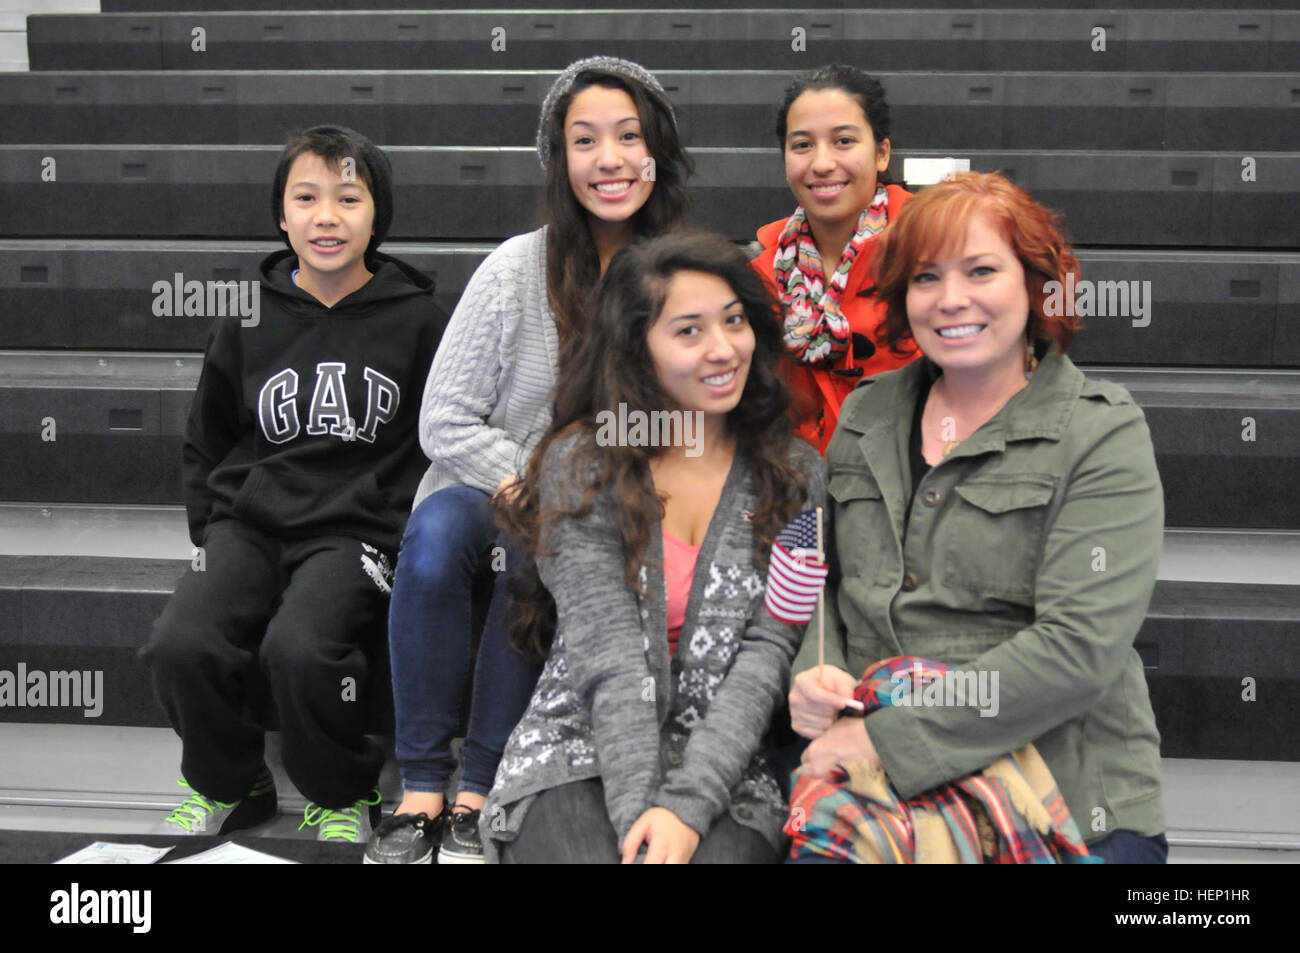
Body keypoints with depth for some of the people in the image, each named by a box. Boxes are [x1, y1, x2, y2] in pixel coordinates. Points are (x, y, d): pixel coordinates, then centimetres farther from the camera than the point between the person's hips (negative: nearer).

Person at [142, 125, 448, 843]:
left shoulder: (417, 322, 2)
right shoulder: (249, 322, 9)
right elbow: (206, 443, 22)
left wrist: (410, 537, -1)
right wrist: (212, 535, 11)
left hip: (357, 528, -3)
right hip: (250, 520, 3)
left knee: (298, 648, -31)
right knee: (180, 644, -23)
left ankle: (342, 797, -2)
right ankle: (227, 786, 6)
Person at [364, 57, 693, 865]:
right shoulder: (518, 269, -5)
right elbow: (444, 420, -4)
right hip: (490, 488, 0)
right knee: (436, 535, -34)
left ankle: (479, 795, -24)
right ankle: (422, 787, -25)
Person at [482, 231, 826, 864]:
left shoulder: (796, 477, 6)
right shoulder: (580, 464, 2)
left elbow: (767, 653, -4)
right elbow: (608, 651, -8)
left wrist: (686, 807, -17)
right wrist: (639, 811, -21)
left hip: (722, 772, 1)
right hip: (575, 758, 0)